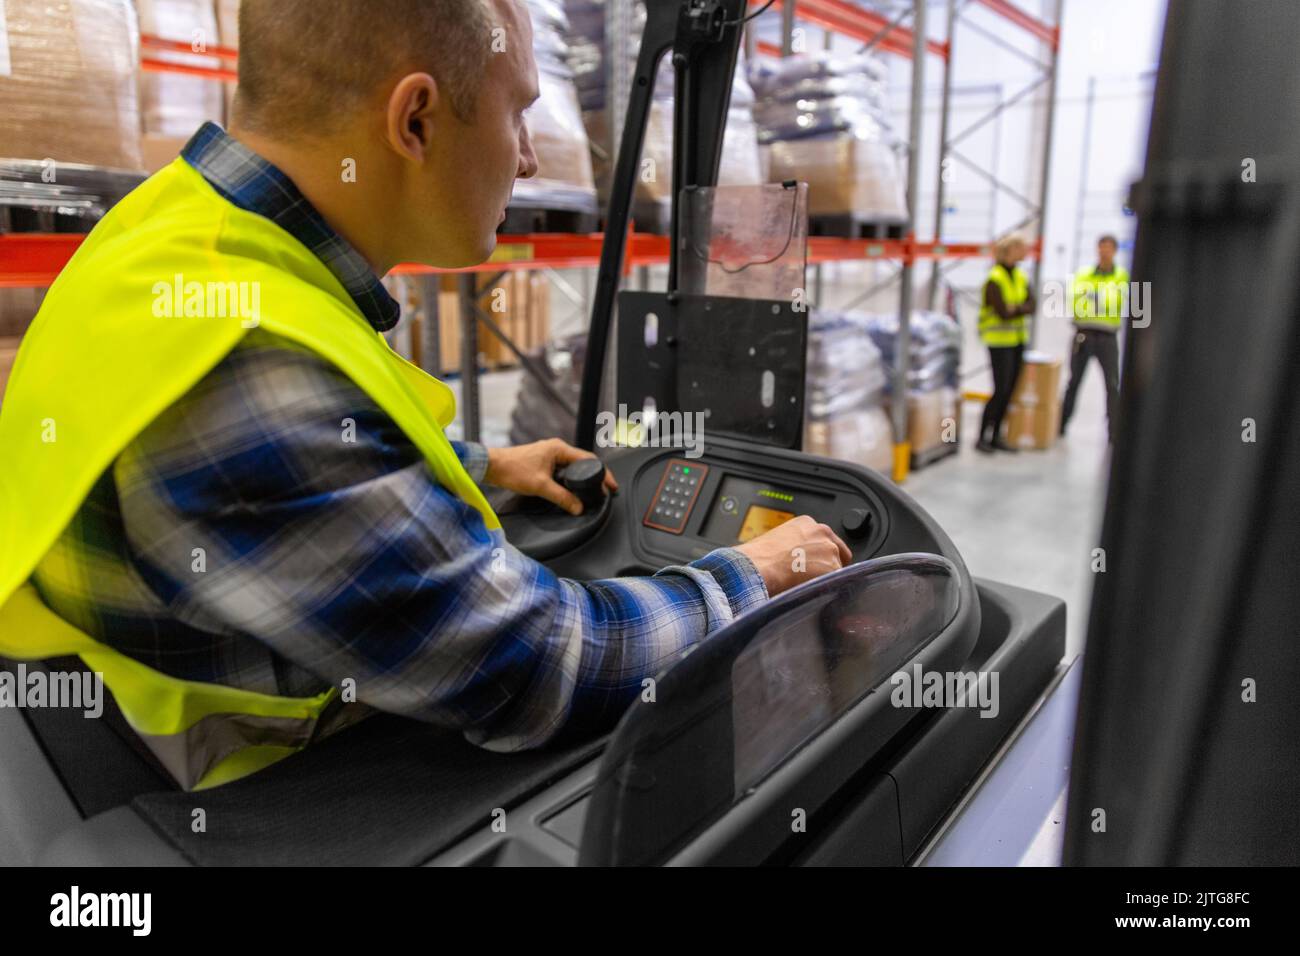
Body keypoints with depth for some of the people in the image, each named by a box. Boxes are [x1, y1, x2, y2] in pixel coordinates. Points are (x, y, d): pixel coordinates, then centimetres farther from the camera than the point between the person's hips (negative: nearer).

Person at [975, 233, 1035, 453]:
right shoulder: (995, 279, -12)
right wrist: (1021, 308, -4)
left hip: (1017, 340, 7)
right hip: (999, 341, -7)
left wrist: (1015, 308, -16)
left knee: (1009, 390, 6)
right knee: (1001, 390, -9)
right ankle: (982, 437, -1)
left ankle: (996, 437, 13)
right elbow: (1003, 313, -18)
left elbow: (1031, 306, 0)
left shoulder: (1020, 277, 11)